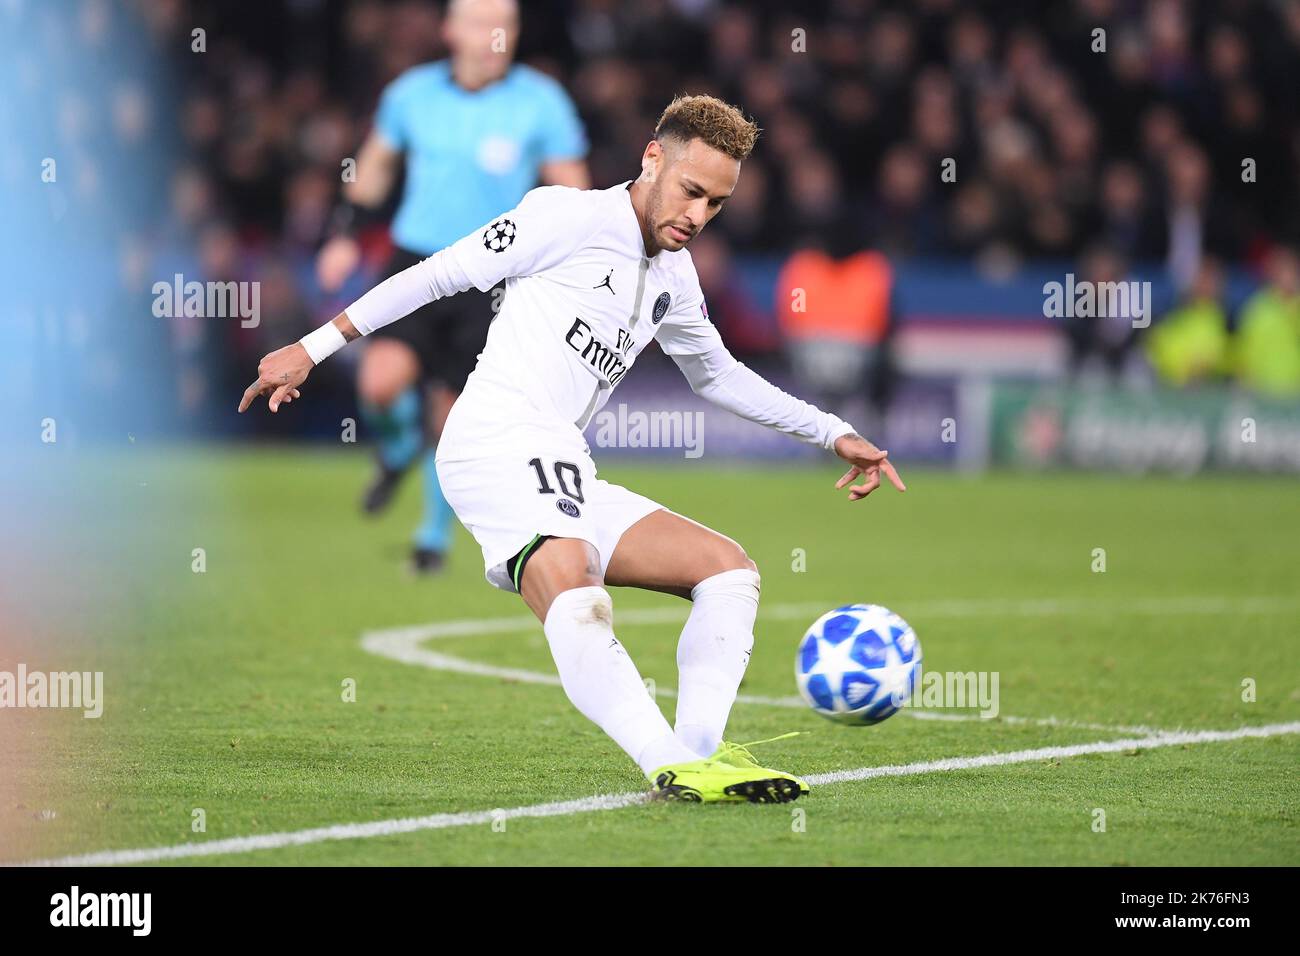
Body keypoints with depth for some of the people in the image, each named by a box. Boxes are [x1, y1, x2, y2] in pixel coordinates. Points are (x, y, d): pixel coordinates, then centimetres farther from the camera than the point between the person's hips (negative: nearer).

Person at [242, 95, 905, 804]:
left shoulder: (675, 278, 21)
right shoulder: (572, 216, -3)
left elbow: (718, 375, 39)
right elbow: (441, 273, 1)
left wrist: (834, 435, 38)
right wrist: (314, 348, 0)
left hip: (564, 472, 9)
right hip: (497, 441, -9)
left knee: (728, 567, 1)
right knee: (576, 598, -34)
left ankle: (700, 750, -16)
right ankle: (674, 767, -50)